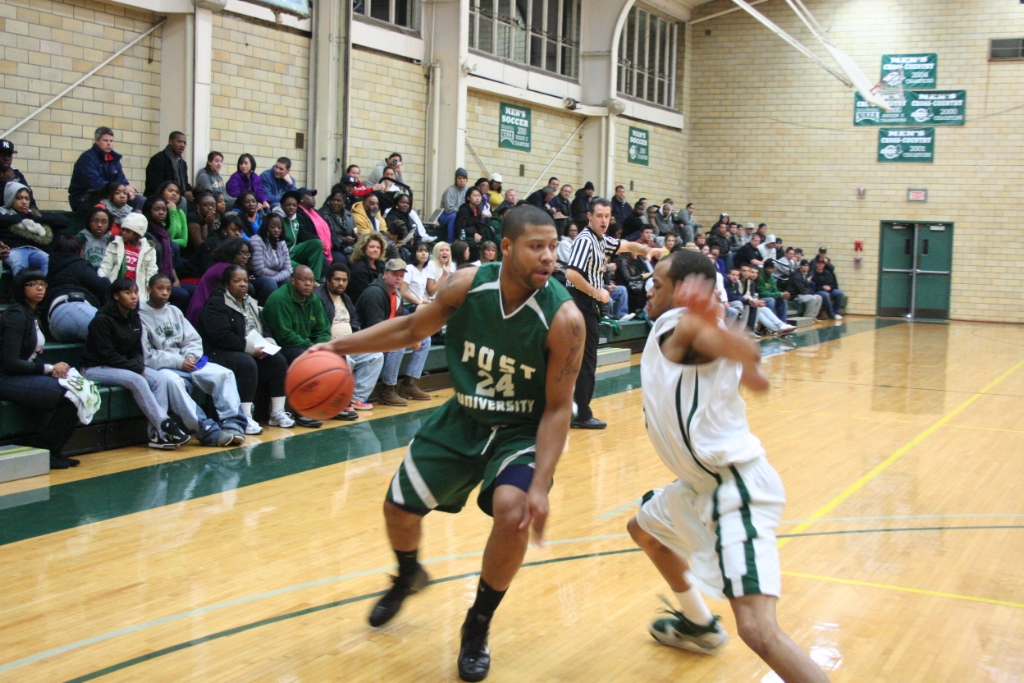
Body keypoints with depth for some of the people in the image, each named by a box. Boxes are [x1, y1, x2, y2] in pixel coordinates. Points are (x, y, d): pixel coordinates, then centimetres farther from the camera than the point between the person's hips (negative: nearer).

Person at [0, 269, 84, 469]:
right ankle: (41, 451, -8)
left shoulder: (33, 314, 14)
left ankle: (54, 450, 1)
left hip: (27, 375, 8)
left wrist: (53, 368, -4)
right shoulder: (16, 315, -13)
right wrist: (50, 368, -13)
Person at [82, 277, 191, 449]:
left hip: (126, 366, 7)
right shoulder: (102, 319, -15)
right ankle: (166, 426, -32)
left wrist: (139, 366, -11)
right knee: (136, 380, -33)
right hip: (96, 369, -7)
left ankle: (157, 433, -26)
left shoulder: (134, 319, 8)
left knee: (160, 377, -17)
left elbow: (137, 350, 11)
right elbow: (107, 355, -18)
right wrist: (135, 367, -20)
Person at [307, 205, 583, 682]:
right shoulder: (469, 284, -17)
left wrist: (540, 485, -26)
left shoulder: (563, 318, -26)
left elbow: (557, 408, -20)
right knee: (398, 508, 9)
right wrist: (340, 346, -3)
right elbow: (413, 328, 1)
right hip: (463, 418, 4)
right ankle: (408, 576, 47)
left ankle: (478, 628, -1)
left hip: (524, 430, -4)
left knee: (513, 513, -29)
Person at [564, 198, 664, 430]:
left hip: (588, 306, 10)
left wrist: (647, 250, 9)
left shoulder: (601, 240, 12)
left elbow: (626, 245, 28)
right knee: (586, 362, -5)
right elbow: (571, 274, -27)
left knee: (581, 359, 13)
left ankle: (574, 411, 20)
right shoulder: (585, 240, -16)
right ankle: (582, 416, 1)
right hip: (581, 305, -10)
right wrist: (597, 292, -20)